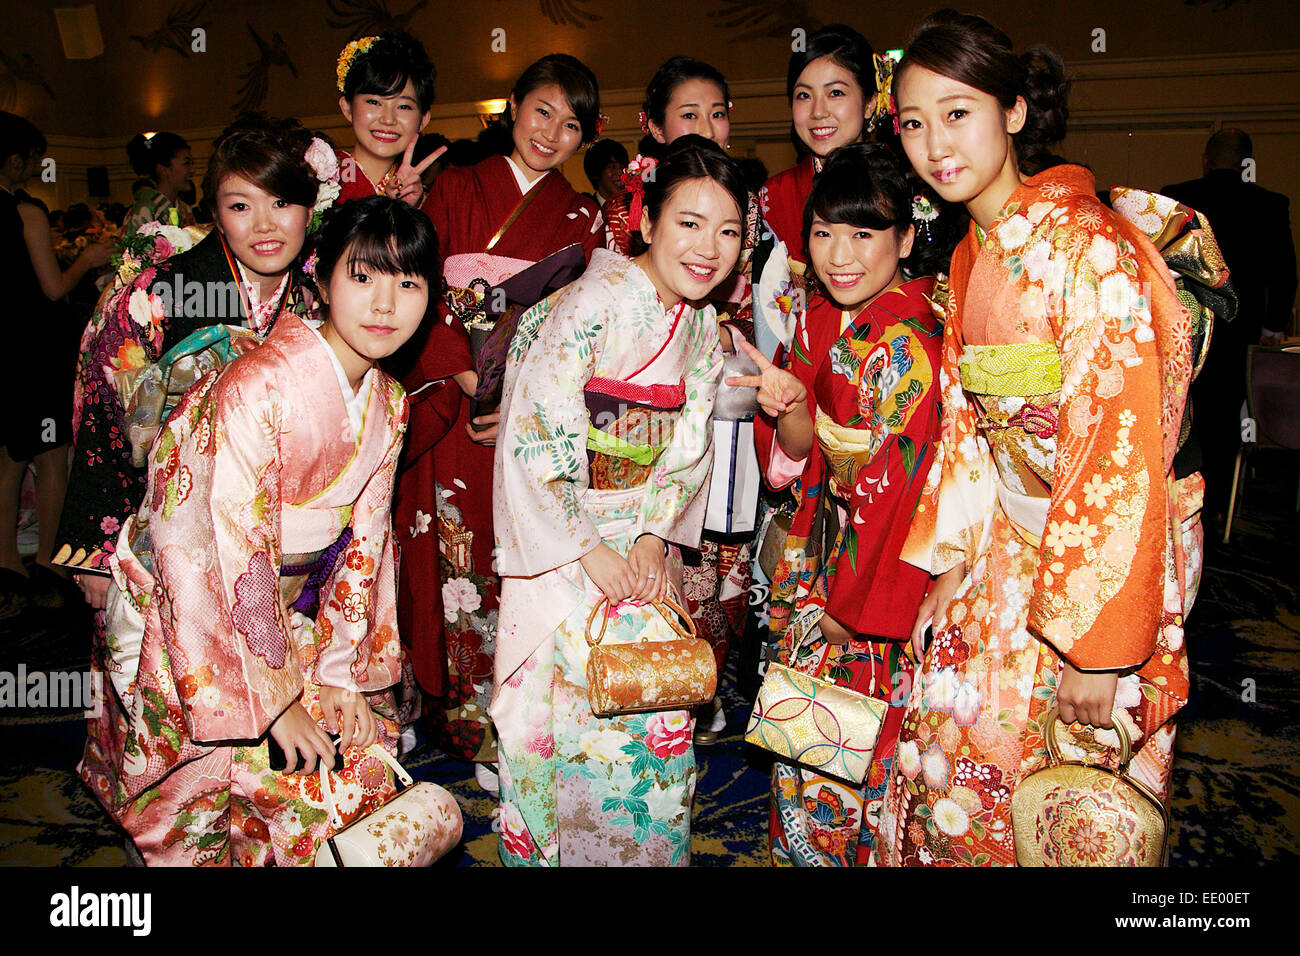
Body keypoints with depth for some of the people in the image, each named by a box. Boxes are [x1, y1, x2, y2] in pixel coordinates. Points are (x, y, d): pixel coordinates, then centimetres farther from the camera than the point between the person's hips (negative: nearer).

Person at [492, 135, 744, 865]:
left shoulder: (705, 327, 5)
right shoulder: (592, 305, -17)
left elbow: (689, 448, 9)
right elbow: (527, 440, -19)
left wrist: (655, 536, -5)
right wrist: (587, 551, -16)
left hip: (641, 544, 6)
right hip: (557, 543, -5)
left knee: (660, 721, 5)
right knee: (559, 716, -1)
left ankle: (650, 851, 27)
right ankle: (542, 850, 24)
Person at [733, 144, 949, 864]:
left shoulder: (905, 340, -22)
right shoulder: (821, 317, 1)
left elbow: (887, 488, -19)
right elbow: (803, 455, 2)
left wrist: (847, 606, -12)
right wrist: (789, 405, -20)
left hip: (878, 570, -7)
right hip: (825, 545, 8)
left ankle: (852, 851, 33)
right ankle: (800, 847, 43)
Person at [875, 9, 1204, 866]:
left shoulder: (1089, 245, -20)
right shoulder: (972, 254, 6)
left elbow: (1121, 449, -23)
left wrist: (1098, 644, -22)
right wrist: (949, 563, 7)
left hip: (1102, 557, -7)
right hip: (1011, 549, 7)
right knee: (950, 765, 15)